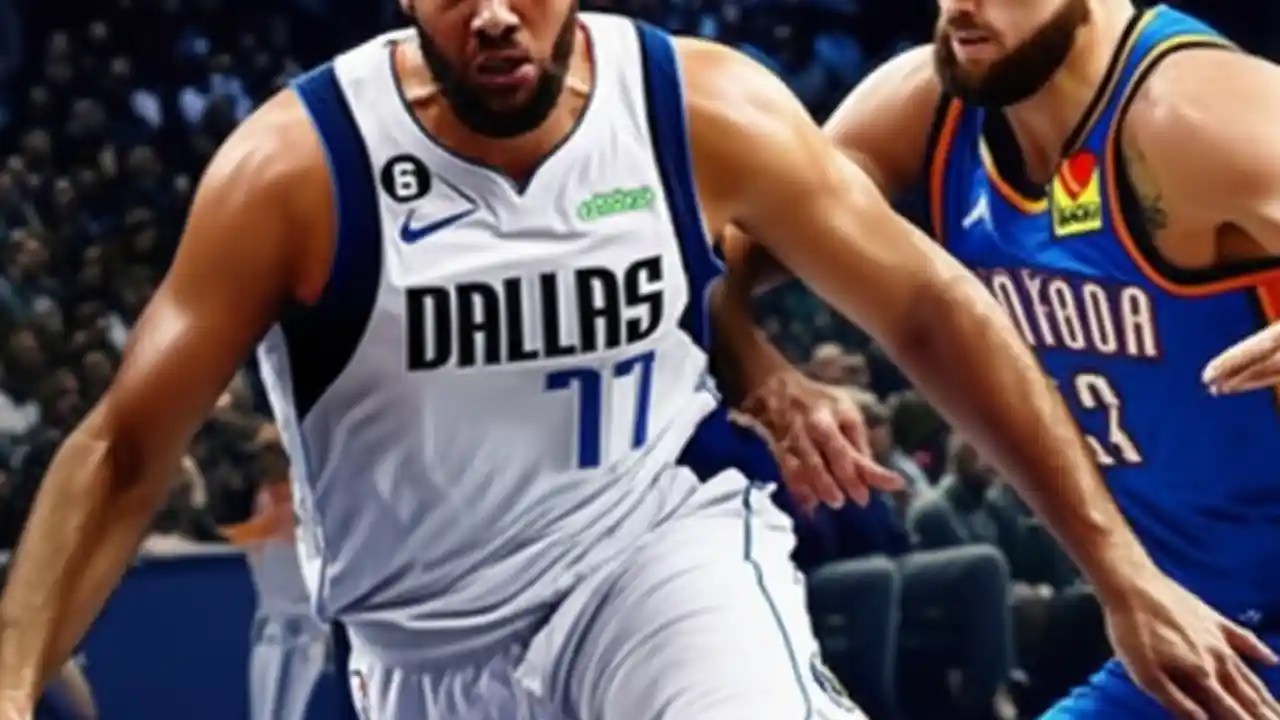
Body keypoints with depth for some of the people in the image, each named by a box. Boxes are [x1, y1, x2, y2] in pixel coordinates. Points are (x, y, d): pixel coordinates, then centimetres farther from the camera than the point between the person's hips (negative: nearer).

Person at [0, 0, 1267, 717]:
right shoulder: (296, 167, -16)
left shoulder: (706, 110, -11)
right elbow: (124, 452, -11)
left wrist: (1122, 572, -1)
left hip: (663, 544, -1)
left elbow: (929, 312, -1)